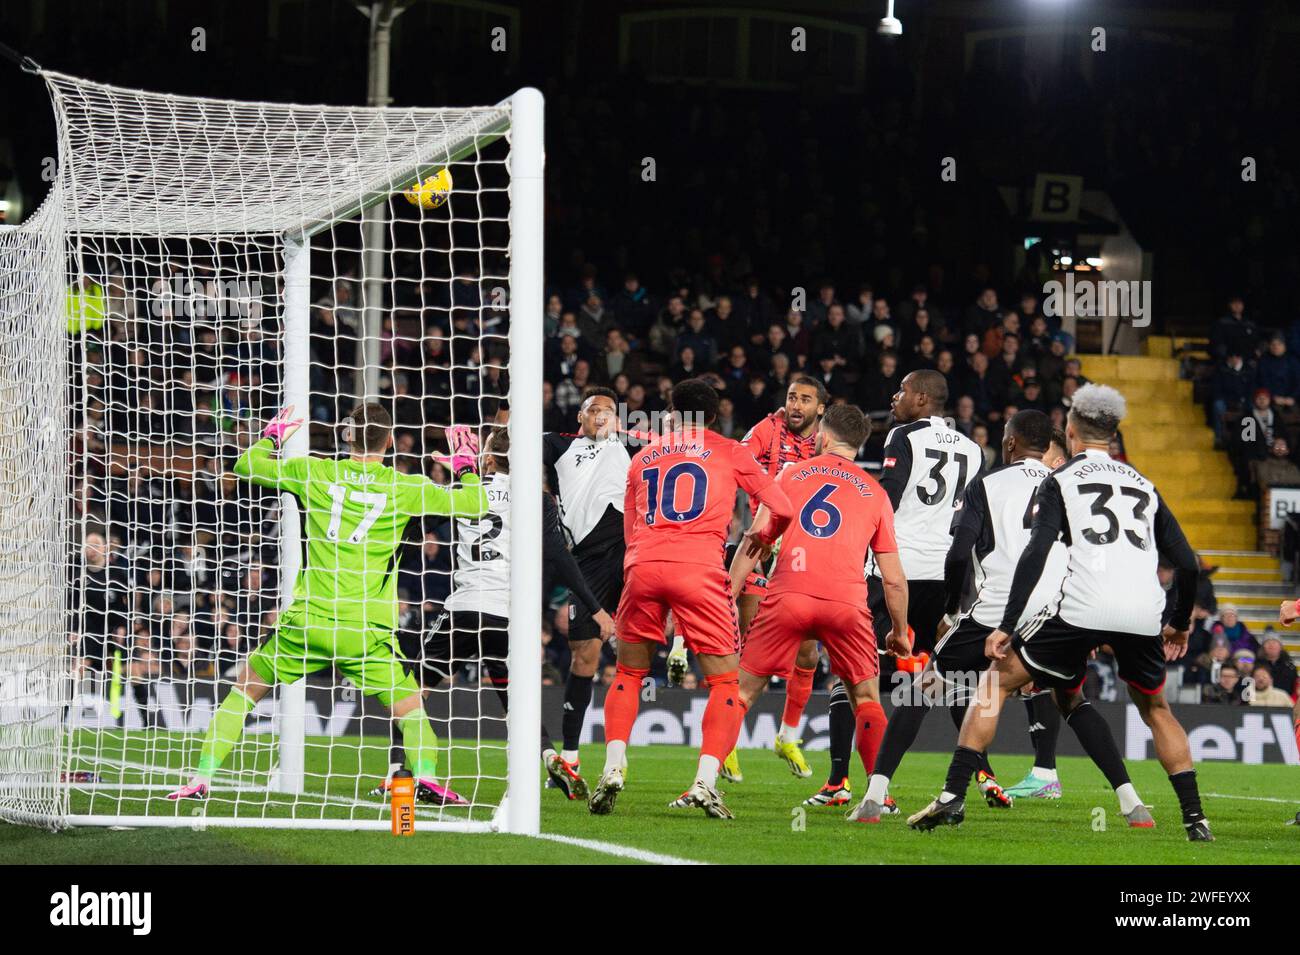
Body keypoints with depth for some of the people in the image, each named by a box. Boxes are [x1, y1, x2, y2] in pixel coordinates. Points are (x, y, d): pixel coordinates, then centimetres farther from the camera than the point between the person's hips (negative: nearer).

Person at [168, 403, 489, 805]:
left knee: (244, 690, 17)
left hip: (308, 620, 1)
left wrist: (273, 437, 36)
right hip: (366, 632, -1)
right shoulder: (405, 487, 2)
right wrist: (467, 464, 26)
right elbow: (474, 503, 9)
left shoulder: (315, 472, 5)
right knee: (411, 710, 10)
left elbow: (246, 465, 18)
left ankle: (202, 779, 10)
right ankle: (425, 776, -18)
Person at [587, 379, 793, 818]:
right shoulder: (729, 452, 15)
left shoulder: (643, 456, 24)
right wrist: (763, 535, 32)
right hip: (700, 568, -3)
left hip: (643, 566, 3)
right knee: (725, 683, 5)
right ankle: (705, 780, -13)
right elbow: (783, 510, 12)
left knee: (628, 674, 18)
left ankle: (613, 768, -2)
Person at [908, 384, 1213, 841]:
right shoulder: (1144, 486, 24)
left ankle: (953, 798, 0)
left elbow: (1036, 554, -2)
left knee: (997, 680, 10)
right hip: (1143, 613, 4)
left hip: (1083, 609, -4)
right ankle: (1195, 818, 19)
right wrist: (1180, 624, 36)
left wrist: (1006, 626, -3)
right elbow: (1188, 563, 21)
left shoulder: (1061, 480, 12)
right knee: (1154, 707, 28)